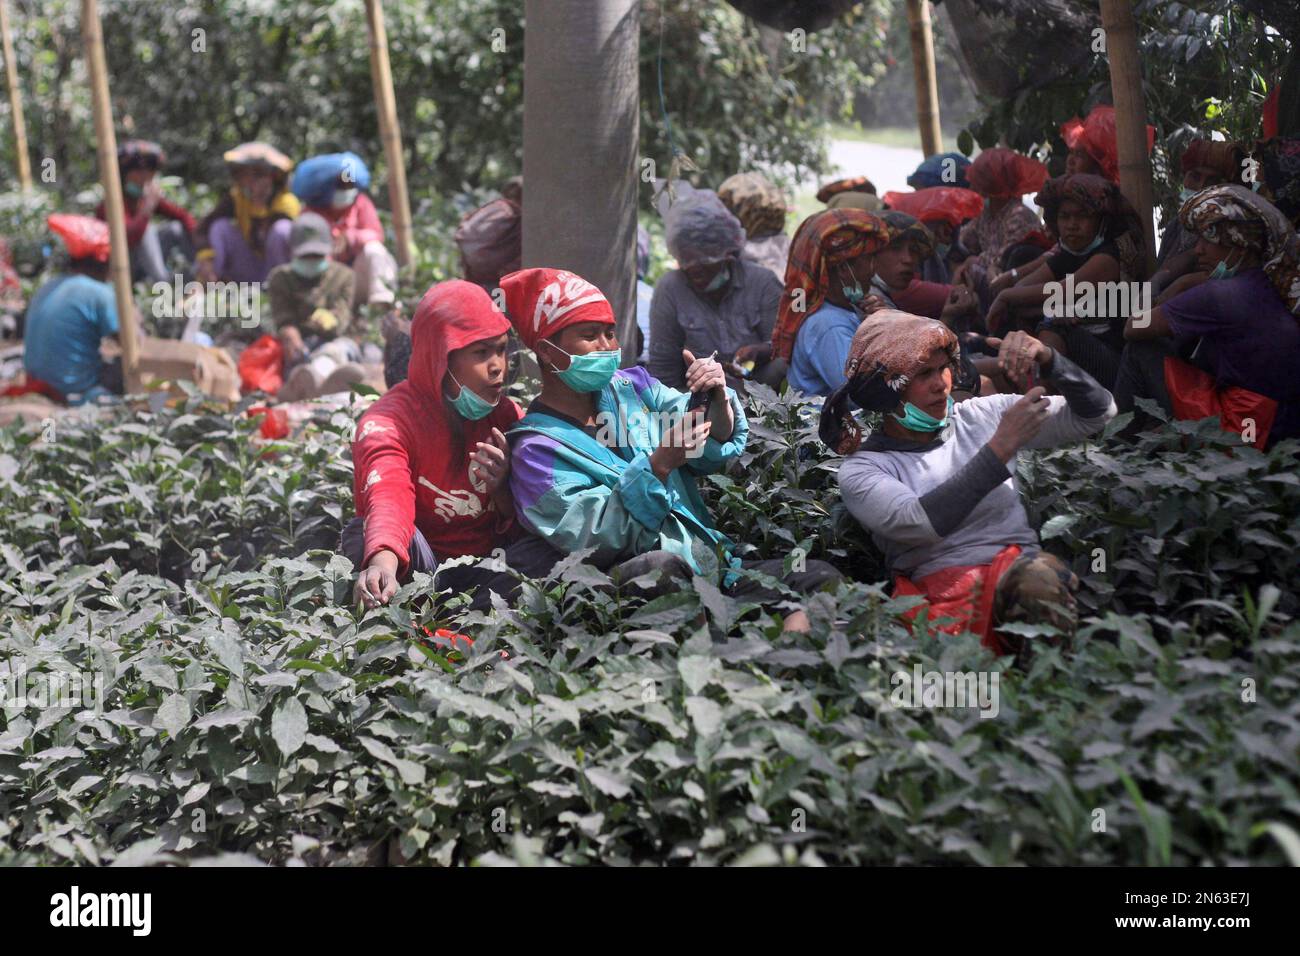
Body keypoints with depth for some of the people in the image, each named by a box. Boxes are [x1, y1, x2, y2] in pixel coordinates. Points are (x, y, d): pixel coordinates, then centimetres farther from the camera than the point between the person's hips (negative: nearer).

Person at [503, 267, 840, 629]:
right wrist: (658, 464, -20)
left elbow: (719, 450, 14)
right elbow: (590, 537, -13)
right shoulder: (536, 448, -1)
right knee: (660, 567, -39)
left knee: (823, 577, -13)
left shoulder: (633, 385, 16)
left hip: (713, 560, 6)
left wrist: (718, 397, -6)